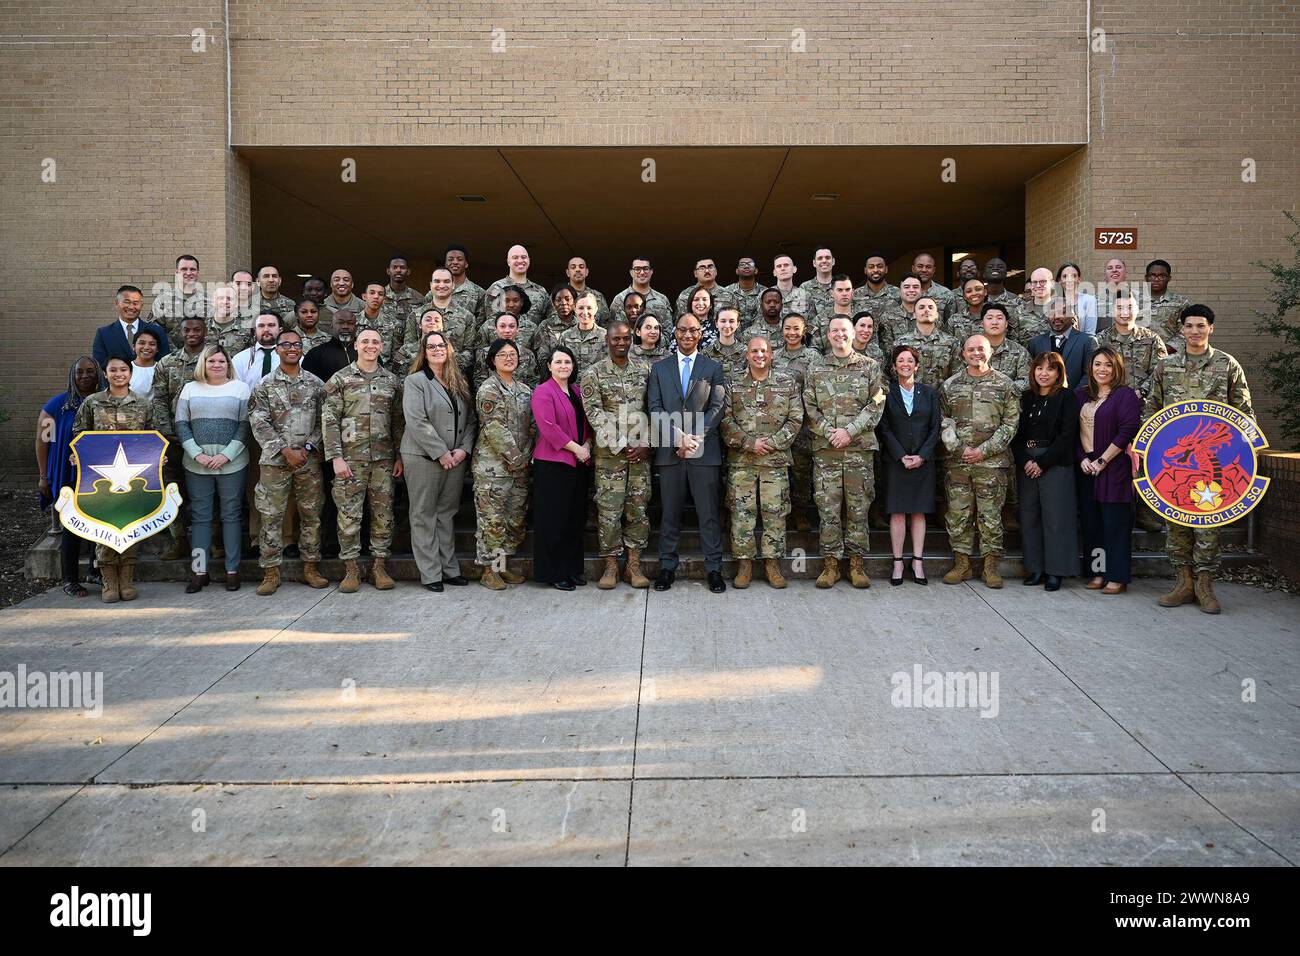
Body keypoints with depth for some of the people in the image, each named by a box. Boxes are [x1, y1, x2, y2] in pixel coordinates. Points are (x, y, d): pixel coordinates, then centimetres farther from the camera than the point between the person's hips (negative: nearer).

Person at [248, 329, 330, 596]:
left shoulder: (316, 384, 7)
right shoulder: (264, 386, 2)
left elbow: (323, 421, 5)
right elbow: (259, 423, -4)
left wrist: (308, 447, -8)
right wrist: (285, 450, -12)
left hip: (309, 460, 2)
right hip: (275, 461, -1)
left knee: (311, 514, 6)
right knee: (271, 517, 1)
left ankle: (311, 567, 16)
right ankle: (271, 571, 8)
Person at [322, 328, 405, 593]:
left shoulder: (392, 381, 10)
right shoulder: (340, 379, 1)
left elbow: (398, 421, 12)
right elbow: (329, 420, -3)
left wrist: (399, 456, 5)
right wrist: (336, 457, -10)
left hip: (384, 459, 3)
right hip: (350, 458, -2)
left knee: (383, 514, 5)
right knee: (349, 515, 0)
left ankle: (379, 566, 15)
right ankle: (351, 569, 10)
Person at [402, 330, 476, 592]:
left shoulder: (460, 383, 15)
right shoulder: (415, 381, -2)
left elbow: (471, 420, 11)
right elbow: (416, 421, -13)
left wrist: (464, 449, -5)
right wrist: (441, 453, -16)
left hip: (456, 459, 5)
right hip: (423, 458, -5)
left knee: (447, 513, 10)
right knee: (424, 515, 0)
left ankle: (449, 568, 16)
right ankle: (430, 573, 4)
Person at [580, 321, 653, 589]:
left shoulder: (645, 370, 8)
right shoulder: (593, 374, 0)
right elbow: (595, 414, -7)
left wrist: (647, 445, -4)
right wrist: (621, 446, -11)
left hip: (640, 451, 2)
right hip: (609, 451, -2)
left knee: (638, 507, 5)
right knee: (609, 508, -1)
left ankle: (634, 565, 13)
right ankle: (611, 566, 10)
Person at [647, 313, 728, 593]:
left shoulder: (713, 368, 9)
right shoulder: (659, 368, 11)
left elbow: (718, 407, 0)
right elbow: (655, 408, 2)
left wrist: (694, 438, -12)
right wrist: (679, 437, -11)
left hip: (704, 451, -1)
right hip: (669, 451, 1)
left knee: (709, 512, 1)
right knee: (670, 512, 7)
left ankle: (714, 568, 8)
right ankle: (667, 566, 15)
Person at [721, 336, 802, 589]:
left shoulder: (788, 383, 7)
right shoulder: (733, 385, 6)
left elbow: (795, 419, 2)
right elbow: (725, 420, -1)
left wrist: (772, 442, -9)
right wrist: (749, 443, -11)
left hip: (776, 459, 0)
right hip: (740, 461, 0)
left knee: (775, 511, 2)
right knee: (742, 511, 1)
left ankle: (773, 563, 13)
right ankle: (745, 563, 11)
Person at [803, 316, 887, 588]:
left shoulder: (870, 367, 8)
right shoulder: (815, 370, 11)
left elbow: (876, 405, -1)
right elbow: (809, 408, 5)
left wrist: (850, 431, -12)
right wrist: (830, 433, -10)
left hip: (860, 448, -1)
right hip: (825, 449, 1)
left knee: (858, 508, 3)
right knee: (828, 508, 0)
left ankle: (856, 563, 11)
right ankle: (830, 563, 8)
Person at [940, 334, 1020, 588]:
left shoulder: (1004, 385, 4)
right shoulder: (950, 385, 10)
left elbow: (1010, 424, -1)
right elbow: (944, 421, 6)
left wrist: (983, 451, -9)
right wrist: (959, 448, -8)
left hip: (991, 462, -2)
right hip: (957, 462, 2)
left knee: (991, 516, 1)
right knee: (958, 515, 4)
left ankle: (991, 566, 10)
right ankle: (962, 564, 14)